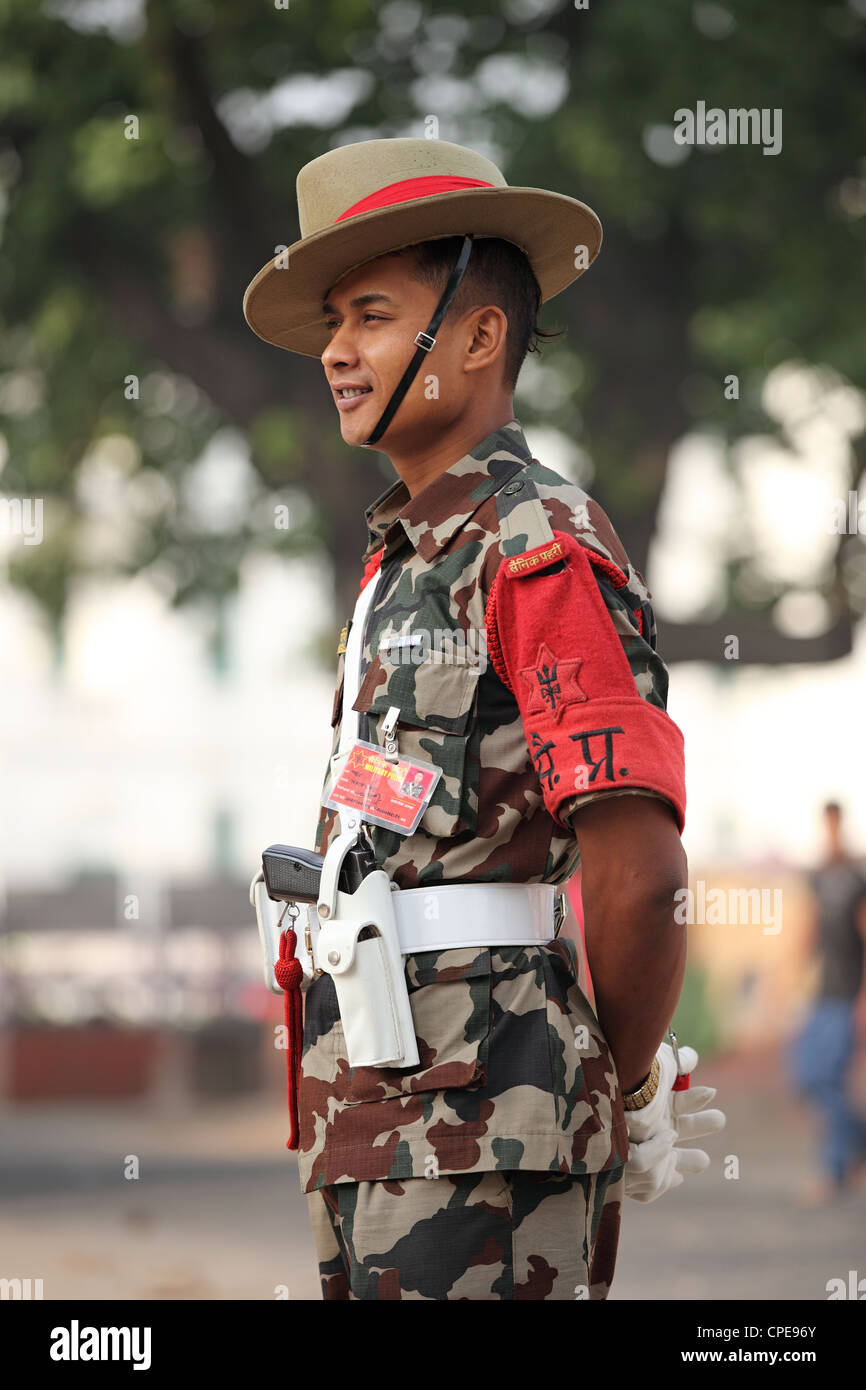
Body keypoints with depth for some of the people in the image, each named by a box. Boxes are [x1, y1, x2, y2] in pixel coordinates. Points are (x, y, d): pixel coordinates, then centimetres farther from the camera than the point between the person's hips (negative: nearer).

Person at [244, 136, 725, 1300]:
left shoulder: (541, 548, -11)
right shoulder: (400, 562, 20)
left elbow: (641, 874, -18)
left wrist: (630, 1095, -5)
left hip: (481, 1117, -9)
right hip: (372, 1114, 9)